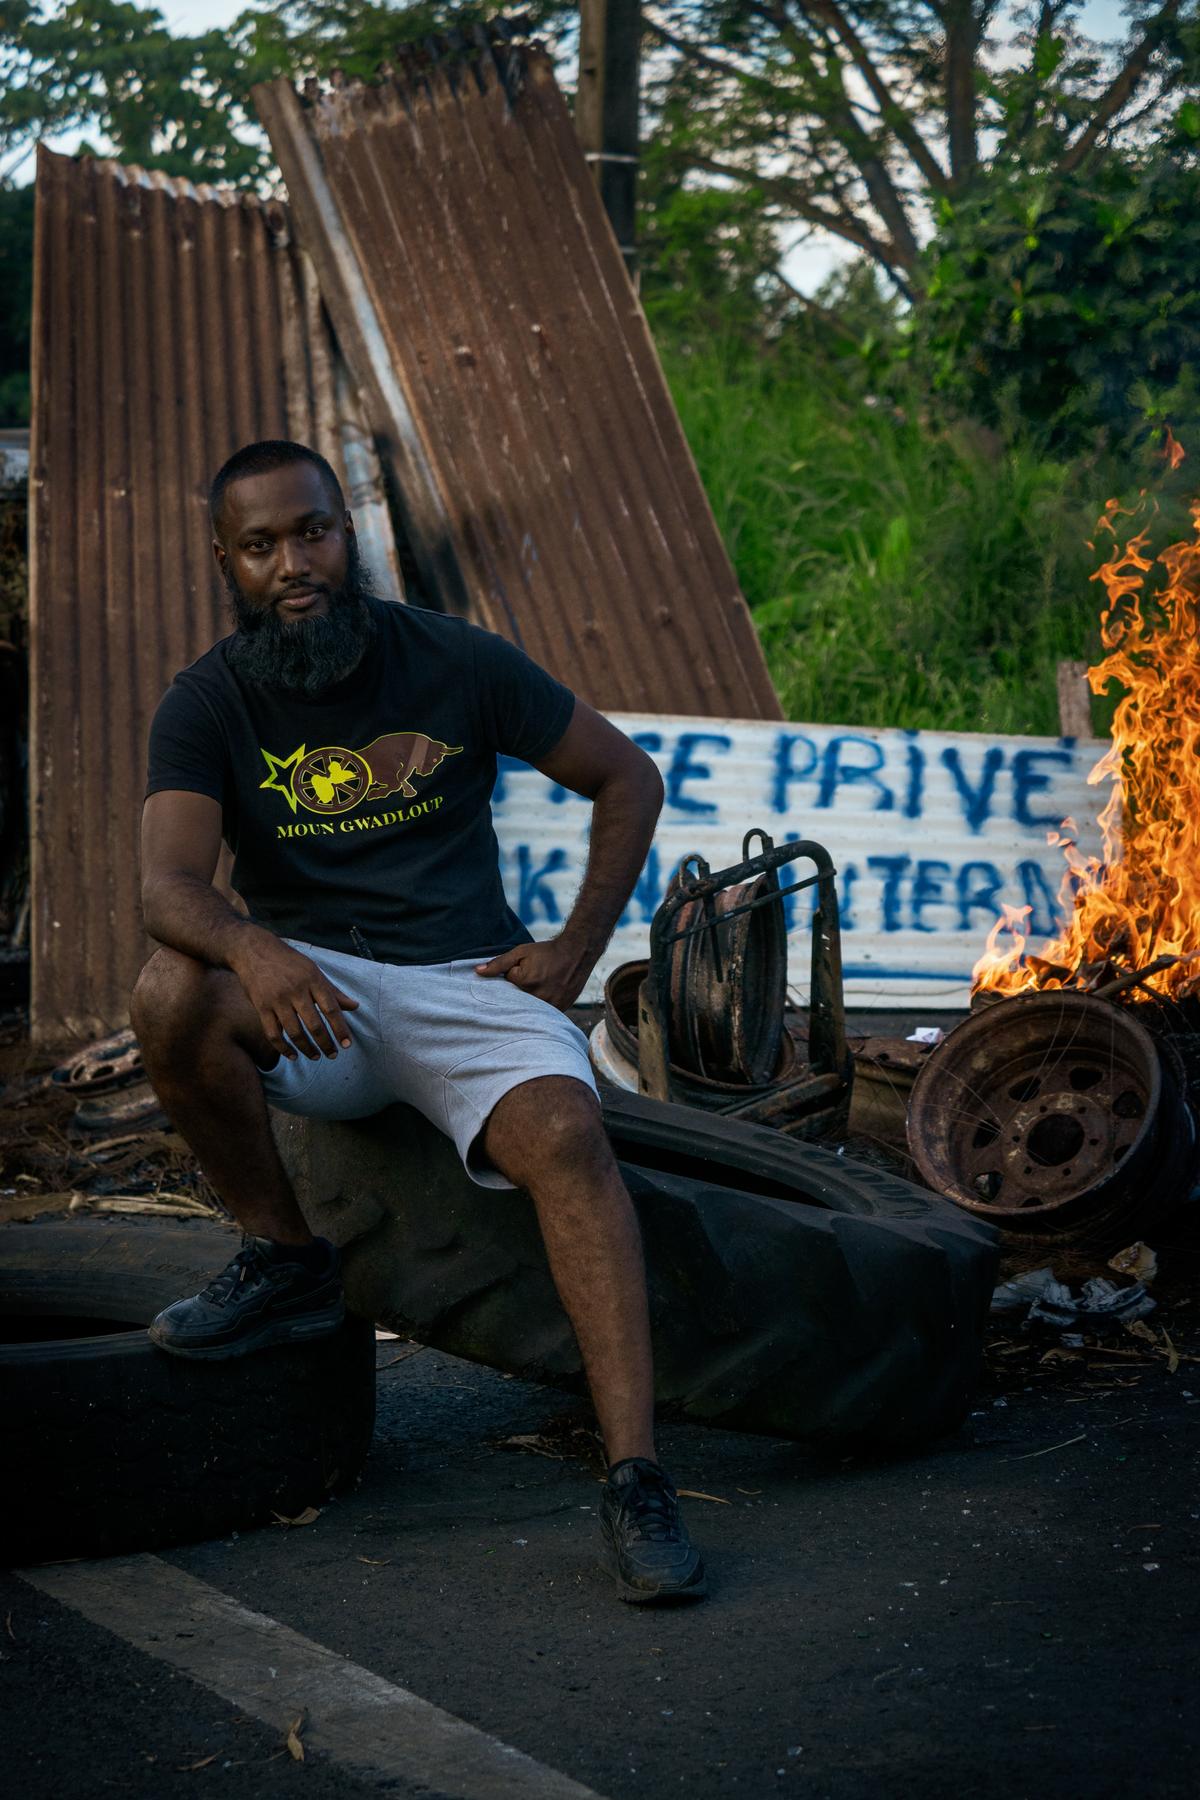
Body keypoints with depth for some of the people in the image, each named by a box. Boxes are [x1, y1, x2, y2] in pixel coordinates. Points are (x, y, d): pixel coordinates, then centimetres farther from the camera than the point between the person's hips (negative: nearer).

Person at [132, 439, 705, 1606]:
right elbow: (168, 883, -18)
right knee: (172, 996, -31)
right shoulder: (208, 705, -1)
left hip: (467, 984, -1)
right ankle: (284, 1262, -8)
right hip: (308, 989, 1)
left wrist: (575, 953, 0)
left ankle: (634, 1481, -35)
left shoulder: (457, 665, 0)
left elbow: (628, 779, 10)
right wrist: (252, 949, -42)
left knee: (565, 1136, -31)